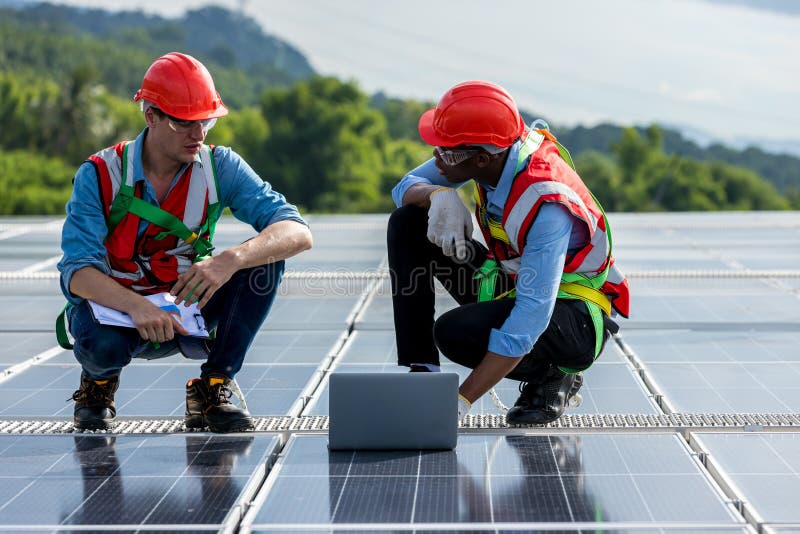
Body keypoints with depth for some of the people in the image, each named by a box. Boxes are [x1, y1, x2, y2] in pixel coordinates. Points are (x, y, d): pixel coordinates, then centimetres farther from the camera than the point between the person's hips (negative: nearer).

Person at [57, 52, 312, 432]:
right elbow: (77, 271, -25)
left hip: (186, 308, 3)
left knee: (264, 259, -21)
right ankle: (98, 384, 2)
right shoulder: (99, 175, -15)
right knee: (105, 344, -39)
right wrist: (137, 306, -46)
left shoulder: (220, 167, -9)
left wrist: (231, 260, -41)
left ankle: (211, 392, -9)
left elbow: (298, 233, -21)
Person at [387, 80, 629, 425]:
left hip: (577, 319, -8)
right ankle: (420, 370, -5)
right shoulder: (492, 150, -13)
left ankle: (552, 376, -4)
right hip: (510, 281, 8)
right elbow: (406, 187, 0)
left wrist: (461, 401, -41)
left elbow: (532, 316, -38)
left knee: (455, 332, -34)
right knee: (407, 223, -6)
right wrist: (439, 195, -26)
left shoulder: (547, 205, -34)